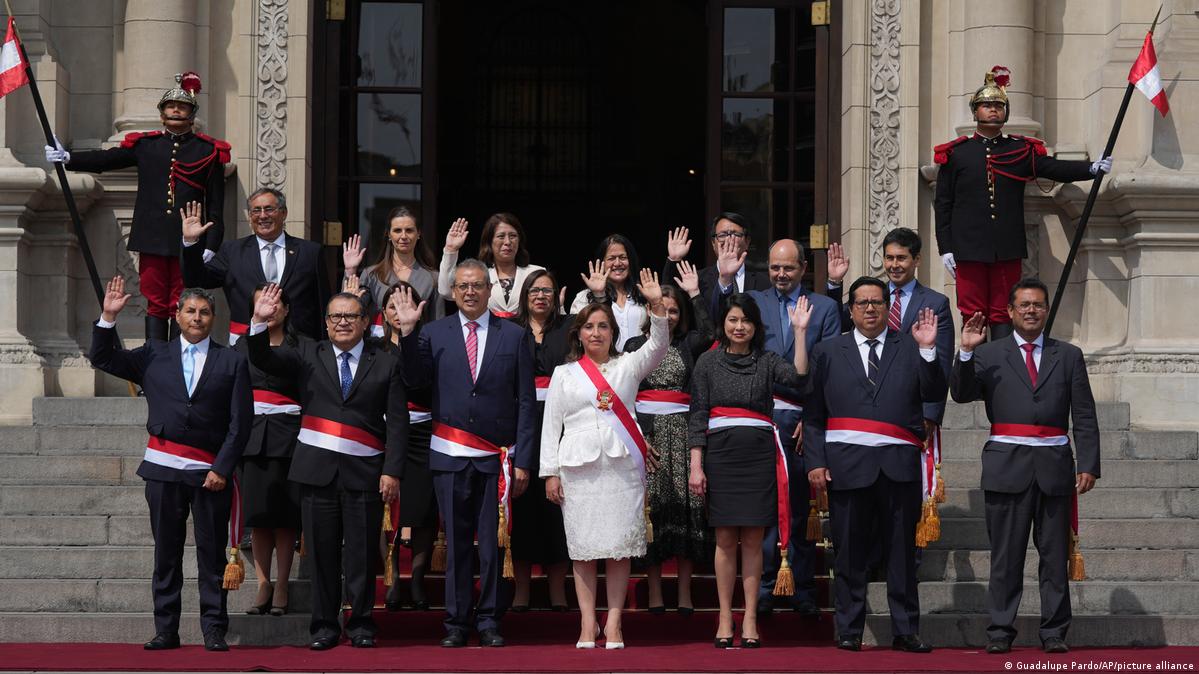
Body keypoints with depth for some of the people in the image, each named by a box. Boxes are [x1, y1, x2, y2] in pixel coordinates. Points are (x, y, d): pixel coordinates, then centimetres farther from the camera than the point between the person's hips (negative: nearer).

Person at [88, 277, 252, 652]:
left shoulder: (232, 361, 7)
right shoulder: (154, 356, 12)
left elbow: (240, 423, 2)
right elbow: (103, 358, 10)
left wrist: (222, 468, -7)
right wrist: (108, 317, -4)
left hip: (211, 471, -2)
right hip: (164, 467, 2)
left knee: (212, 553, 0)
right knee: (166, 552, 5)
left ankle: (214, 630, 4)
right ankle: (165, 630, 8)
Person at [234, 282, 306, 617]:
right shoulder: (242, 347, 13)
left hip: (288, 435, -2)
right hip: (252, 435, 2)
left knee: (285, 513, -2)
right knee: (257, 513, 1)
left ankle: (282, 586, 4)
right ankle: (263, 586, 5)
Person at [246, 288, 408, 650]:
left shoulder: (386, 363, 6)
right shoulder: (308, 355, 11)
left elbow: (397, 423, 3)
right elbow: (263, 360, -1)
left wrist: (392, 471, -6)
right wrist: (260, 322, -18)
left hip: (364, 471, -1)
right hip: (317, 470, 1)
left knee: (362, 554, 1)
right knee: (322, 552, 4)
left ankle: (361, 625, 11)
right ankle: (324, 626, 12)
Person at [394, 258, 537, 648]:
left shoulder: (514, 336, 5)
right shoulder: (434, 333, 7)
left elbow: (526, 402, 3)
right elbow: (415, 379, -7)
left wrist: (522, 460, -2)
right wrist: (408, 331, -18)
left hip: (497, 457, -1)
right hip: (450, 455, 1)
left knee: (493, 540, 3)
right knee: (456, 541, 6)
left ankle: (488, 621, 10)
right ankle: (456, 622, 11)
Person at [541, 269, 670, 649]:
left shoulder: (628, 366, 12)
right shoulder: (563, 374, 12)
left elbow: (658, 346, -5)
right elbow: (550, 425, 10)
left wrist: (657, 305, -18)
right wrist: (550, 472, 2)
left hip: (623, 467, 0)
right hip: (579, 468, 0)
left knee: (619, 547, -3)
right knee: (583, 549, -1)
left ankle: (614, 622, 0)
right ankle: (588, 622, 2)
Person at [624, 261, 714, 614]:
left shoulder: (688, 345, 11)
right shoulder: (635, 345, 10)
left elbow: (709, 333, -13)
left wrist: (695, 294, -11)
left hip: (682, 431, 1)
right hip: (647, 431, -1)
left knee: (684, 506, -2)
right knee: (651, 505, -3)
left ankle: (685, 594, 2)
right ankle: (655, 594, 2)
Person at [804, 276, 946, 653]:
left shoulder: (910, 349, 11)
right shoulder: (828, 352, 11)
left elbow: (934, 394, 0)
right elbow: (813, 414, 7)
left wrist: (928, 350, -11)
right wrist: (815, 462, -3)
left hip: (898, 465, 0)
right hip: (847, 463, 0)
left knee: (902, 550, 3)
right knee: (849, 552, 2)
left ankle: (905, 632, 7)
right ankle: (849, 631, 8)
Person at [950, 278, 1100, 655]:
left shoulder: (1068, 356, 11)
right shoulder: (989, 356, 9)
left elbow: (1084, 418, 8)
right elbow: (961, 394, -3)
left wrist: (1088, 465, -1)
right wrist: (966, 351, -15)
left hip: (1054, 466, 1)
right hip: (1007, 467, -1)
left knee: (1055, 554, 3)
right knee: (1005, 555, 1)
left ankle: (1054, 632, 7)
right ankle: (1000, 631, 5)